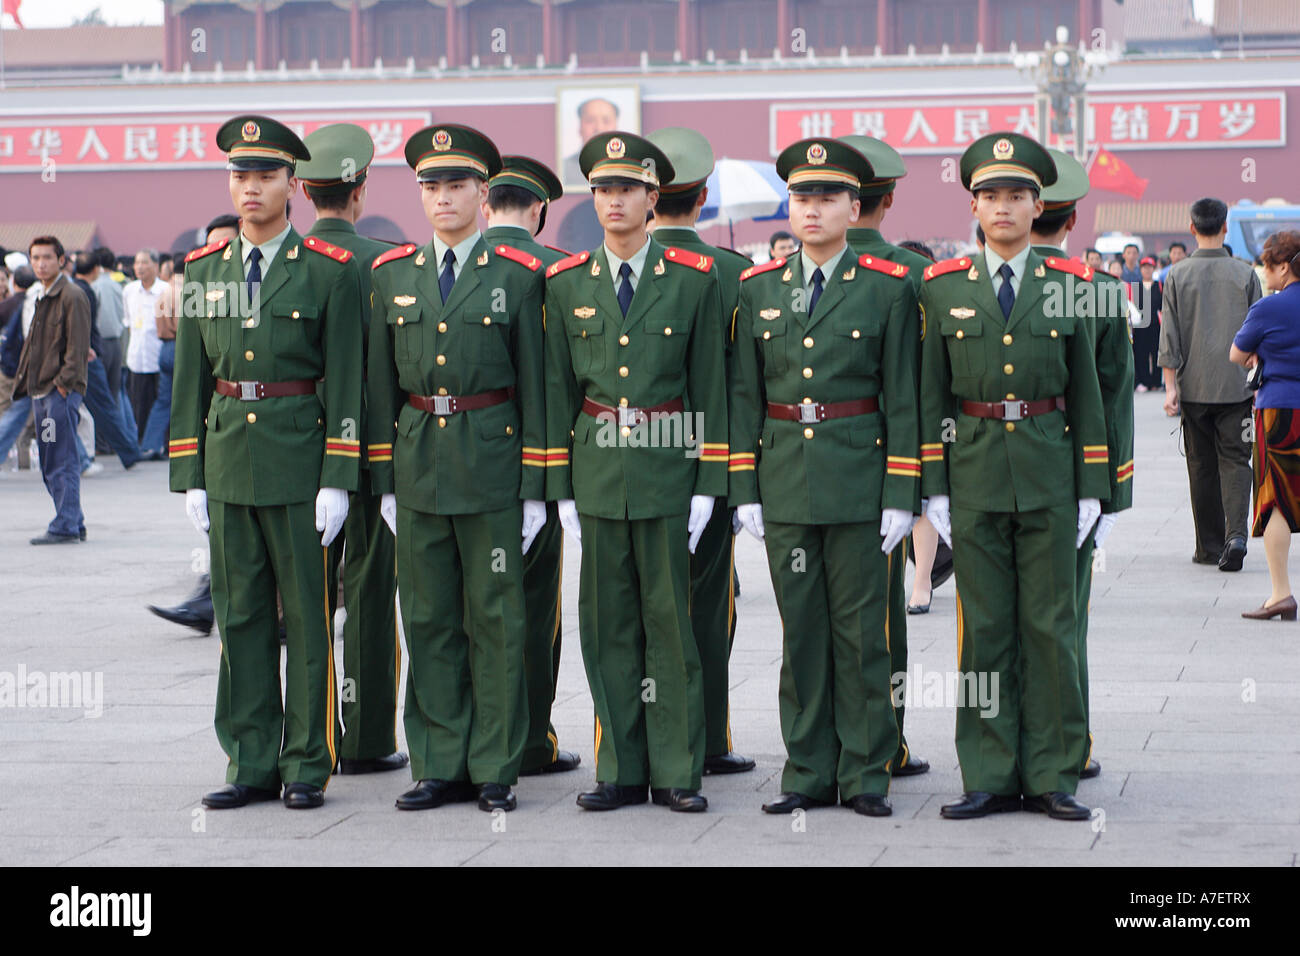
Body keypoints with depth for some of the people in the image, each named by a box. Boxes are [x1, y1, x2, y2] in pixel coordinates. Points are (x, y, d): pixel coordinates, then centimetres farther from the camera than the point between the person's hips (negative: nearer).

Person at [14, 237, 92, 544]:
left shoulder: (71, 297, -9)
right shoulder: (41, 297, 18)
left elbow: (78, 348, -13)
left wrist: (63, 383, -17)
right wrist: (25, 380, 15)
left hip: (62, 391, -9)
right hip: (41, 391, 9)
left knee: (62, 463, -8)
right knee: (49, 464, 10)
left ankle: (65, 527, -6)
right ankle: (75, 523, 16)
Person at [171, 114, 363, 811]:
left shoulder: (329, 271, -3)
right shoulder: (203, 271, 10)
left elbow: (344, 382, -5)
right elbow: (191, 380, 11)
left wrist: (337, 479, -11)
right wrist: (190, 475, 6)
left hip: (302, 460, -4)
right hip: (227, 458, 4)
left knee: (307, 615, 1)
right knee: (239, 615, 7)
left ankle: (307, 766, 10)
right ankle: (252, 765, 15)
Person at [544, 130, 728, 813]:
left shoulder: (694, 279, 1)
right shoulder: (566, 283, 7)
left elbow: (709, 387, 2)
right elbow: (558, 389, 9)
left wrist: (709, 484, -3)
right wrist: (560, 487, 4)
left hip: (667, 466, -2)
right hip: (597, 468, 2)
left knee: (670, 617, 0)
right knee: (608, 622, 5)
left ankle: (677, 772, 7)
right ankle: (622, 770, 12)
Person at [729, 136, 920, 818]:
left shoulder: (888, 288, -1)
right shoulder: (759, 288, 8)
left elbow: (902, 397, -2)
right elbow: (744, 394, 9)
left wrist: (900, 497, -7)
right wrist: (744, 489, 3)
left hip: (858, 478, -3)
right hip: (784, 478, 3)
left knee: (861, 628, 1)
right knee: (801, 628, 7)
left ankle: (865, 774, 10)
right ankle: (810, 774, 14)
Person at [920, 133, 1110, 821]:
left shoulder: (1069, 286, 5)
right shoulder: (943, 288, 5)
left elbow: (1086, 392, 6)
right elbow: (930, 395, 6)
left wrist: (1091, 487, 1)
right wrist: (933, 487, 0)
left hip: (1049, 472, 0)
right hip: (974, 471, 0)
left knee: (1050, 626, 2)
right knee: (984, 627, 3)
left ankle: (1052, 777, 10)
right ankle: (991, 778, 10)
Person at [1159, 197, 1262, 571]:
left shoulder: (1177, 275, -1)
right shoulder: (1245, 274, -1)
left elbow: (1169, 335, -4)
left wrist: (1171, 386, -2)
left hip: (1194, 386, 0)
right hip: (1236, 385, 0)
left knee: (1202, 466, 8)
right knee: (1234, 460, 3)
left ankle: (1209, 546, 12)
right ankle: (1236, 534, -18)